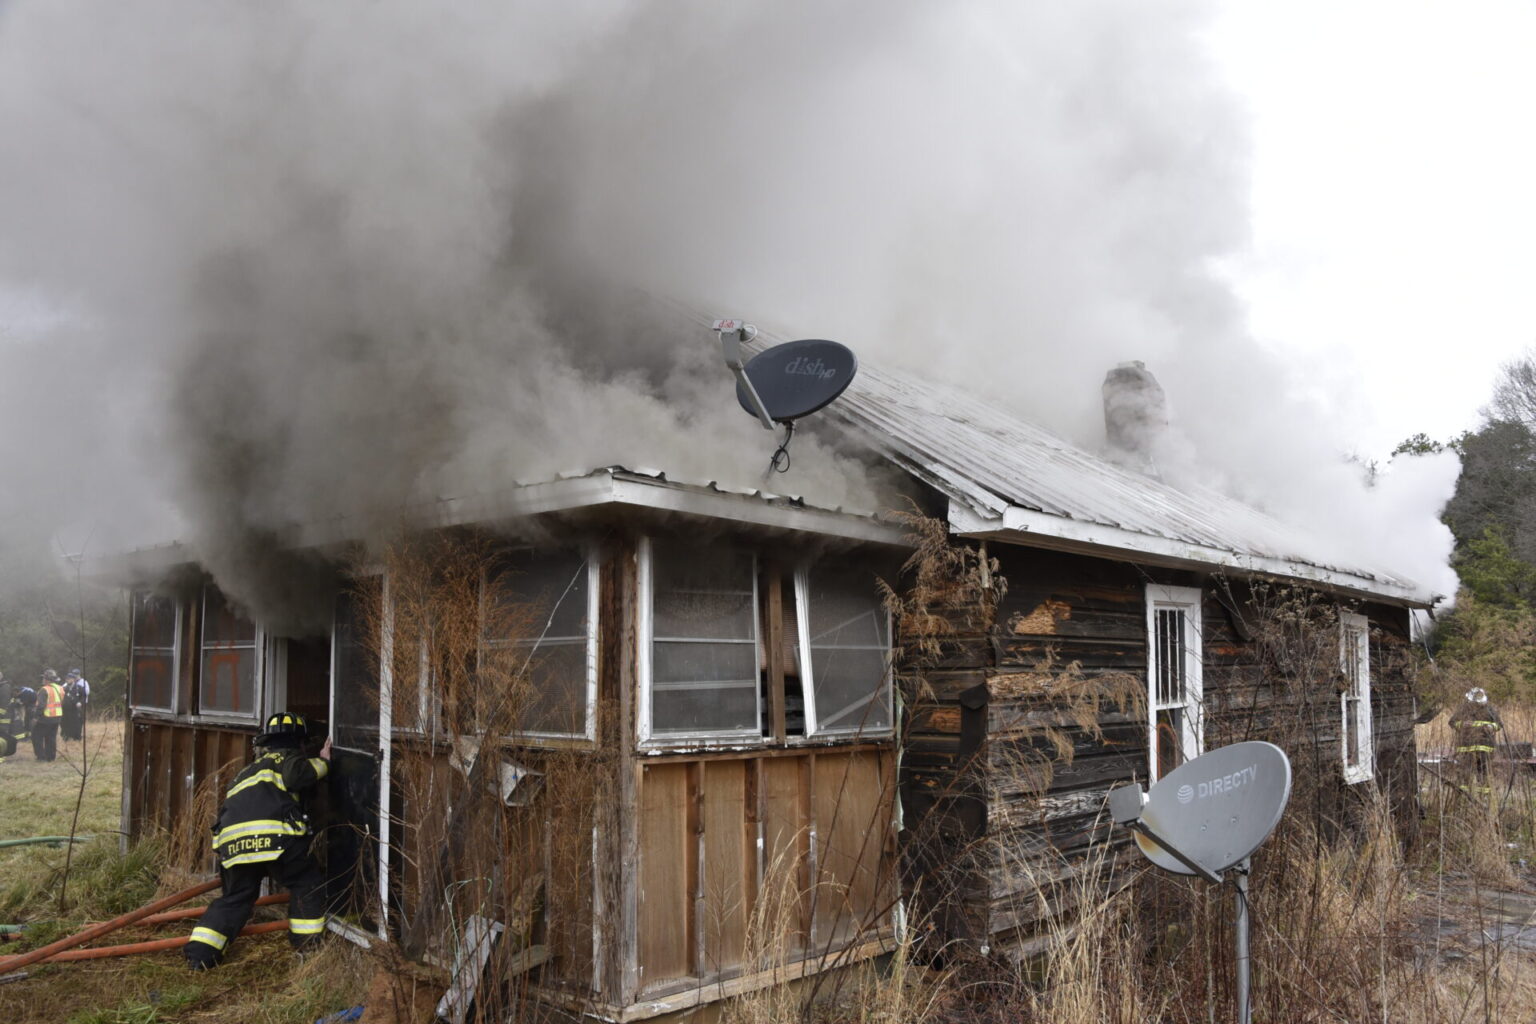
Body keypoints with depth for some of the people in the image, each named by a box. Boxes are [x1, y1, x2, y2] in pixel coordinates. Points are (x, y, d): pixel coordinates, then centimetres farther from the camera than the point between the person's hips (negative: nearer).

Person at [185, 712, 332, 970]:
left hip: (232, 841, 6)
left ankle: (199, 954, 17)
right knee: (308, 886, 10)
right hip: (274, 835, -6)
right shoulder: (286, 759, 17)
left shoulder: (247, 770, 38)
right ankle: (308, 948, 10)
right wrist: (322, 762, 8)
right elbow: (297, 774, -7)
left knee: (235, 899, 24)